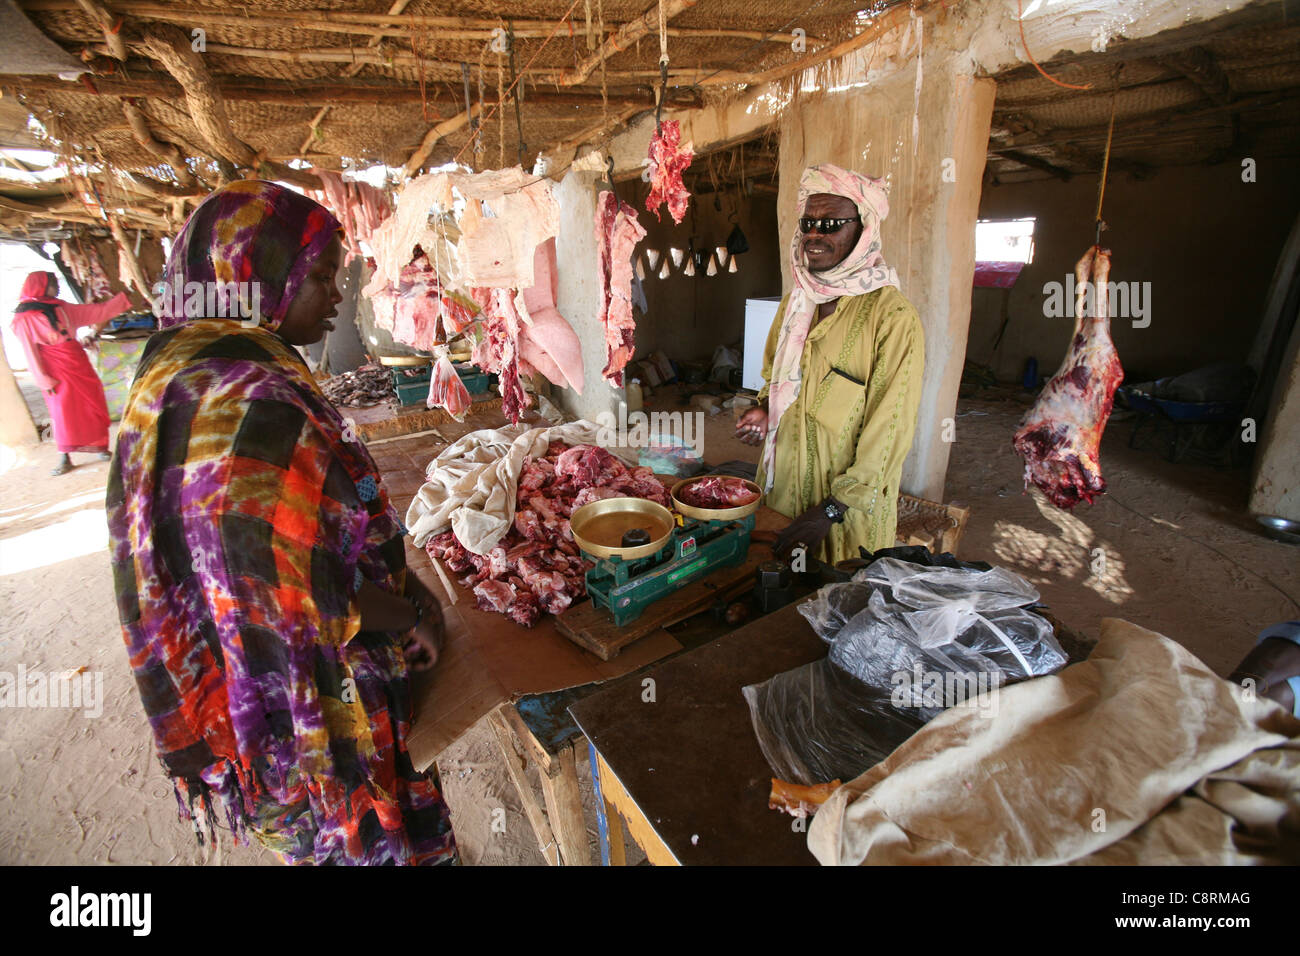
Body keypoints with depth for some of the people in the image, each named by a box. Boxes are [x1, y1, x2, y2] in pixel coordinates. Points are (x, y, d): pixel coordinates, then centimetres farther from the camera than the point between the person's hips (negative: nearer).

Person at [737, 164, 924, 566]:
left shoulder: (893, 317, -16)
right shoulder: (796, 301, 6)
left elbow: (888, 434, -18)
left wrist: (832, 510, -21)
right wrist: (764, 409, 1)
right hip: (781, 488, 6)